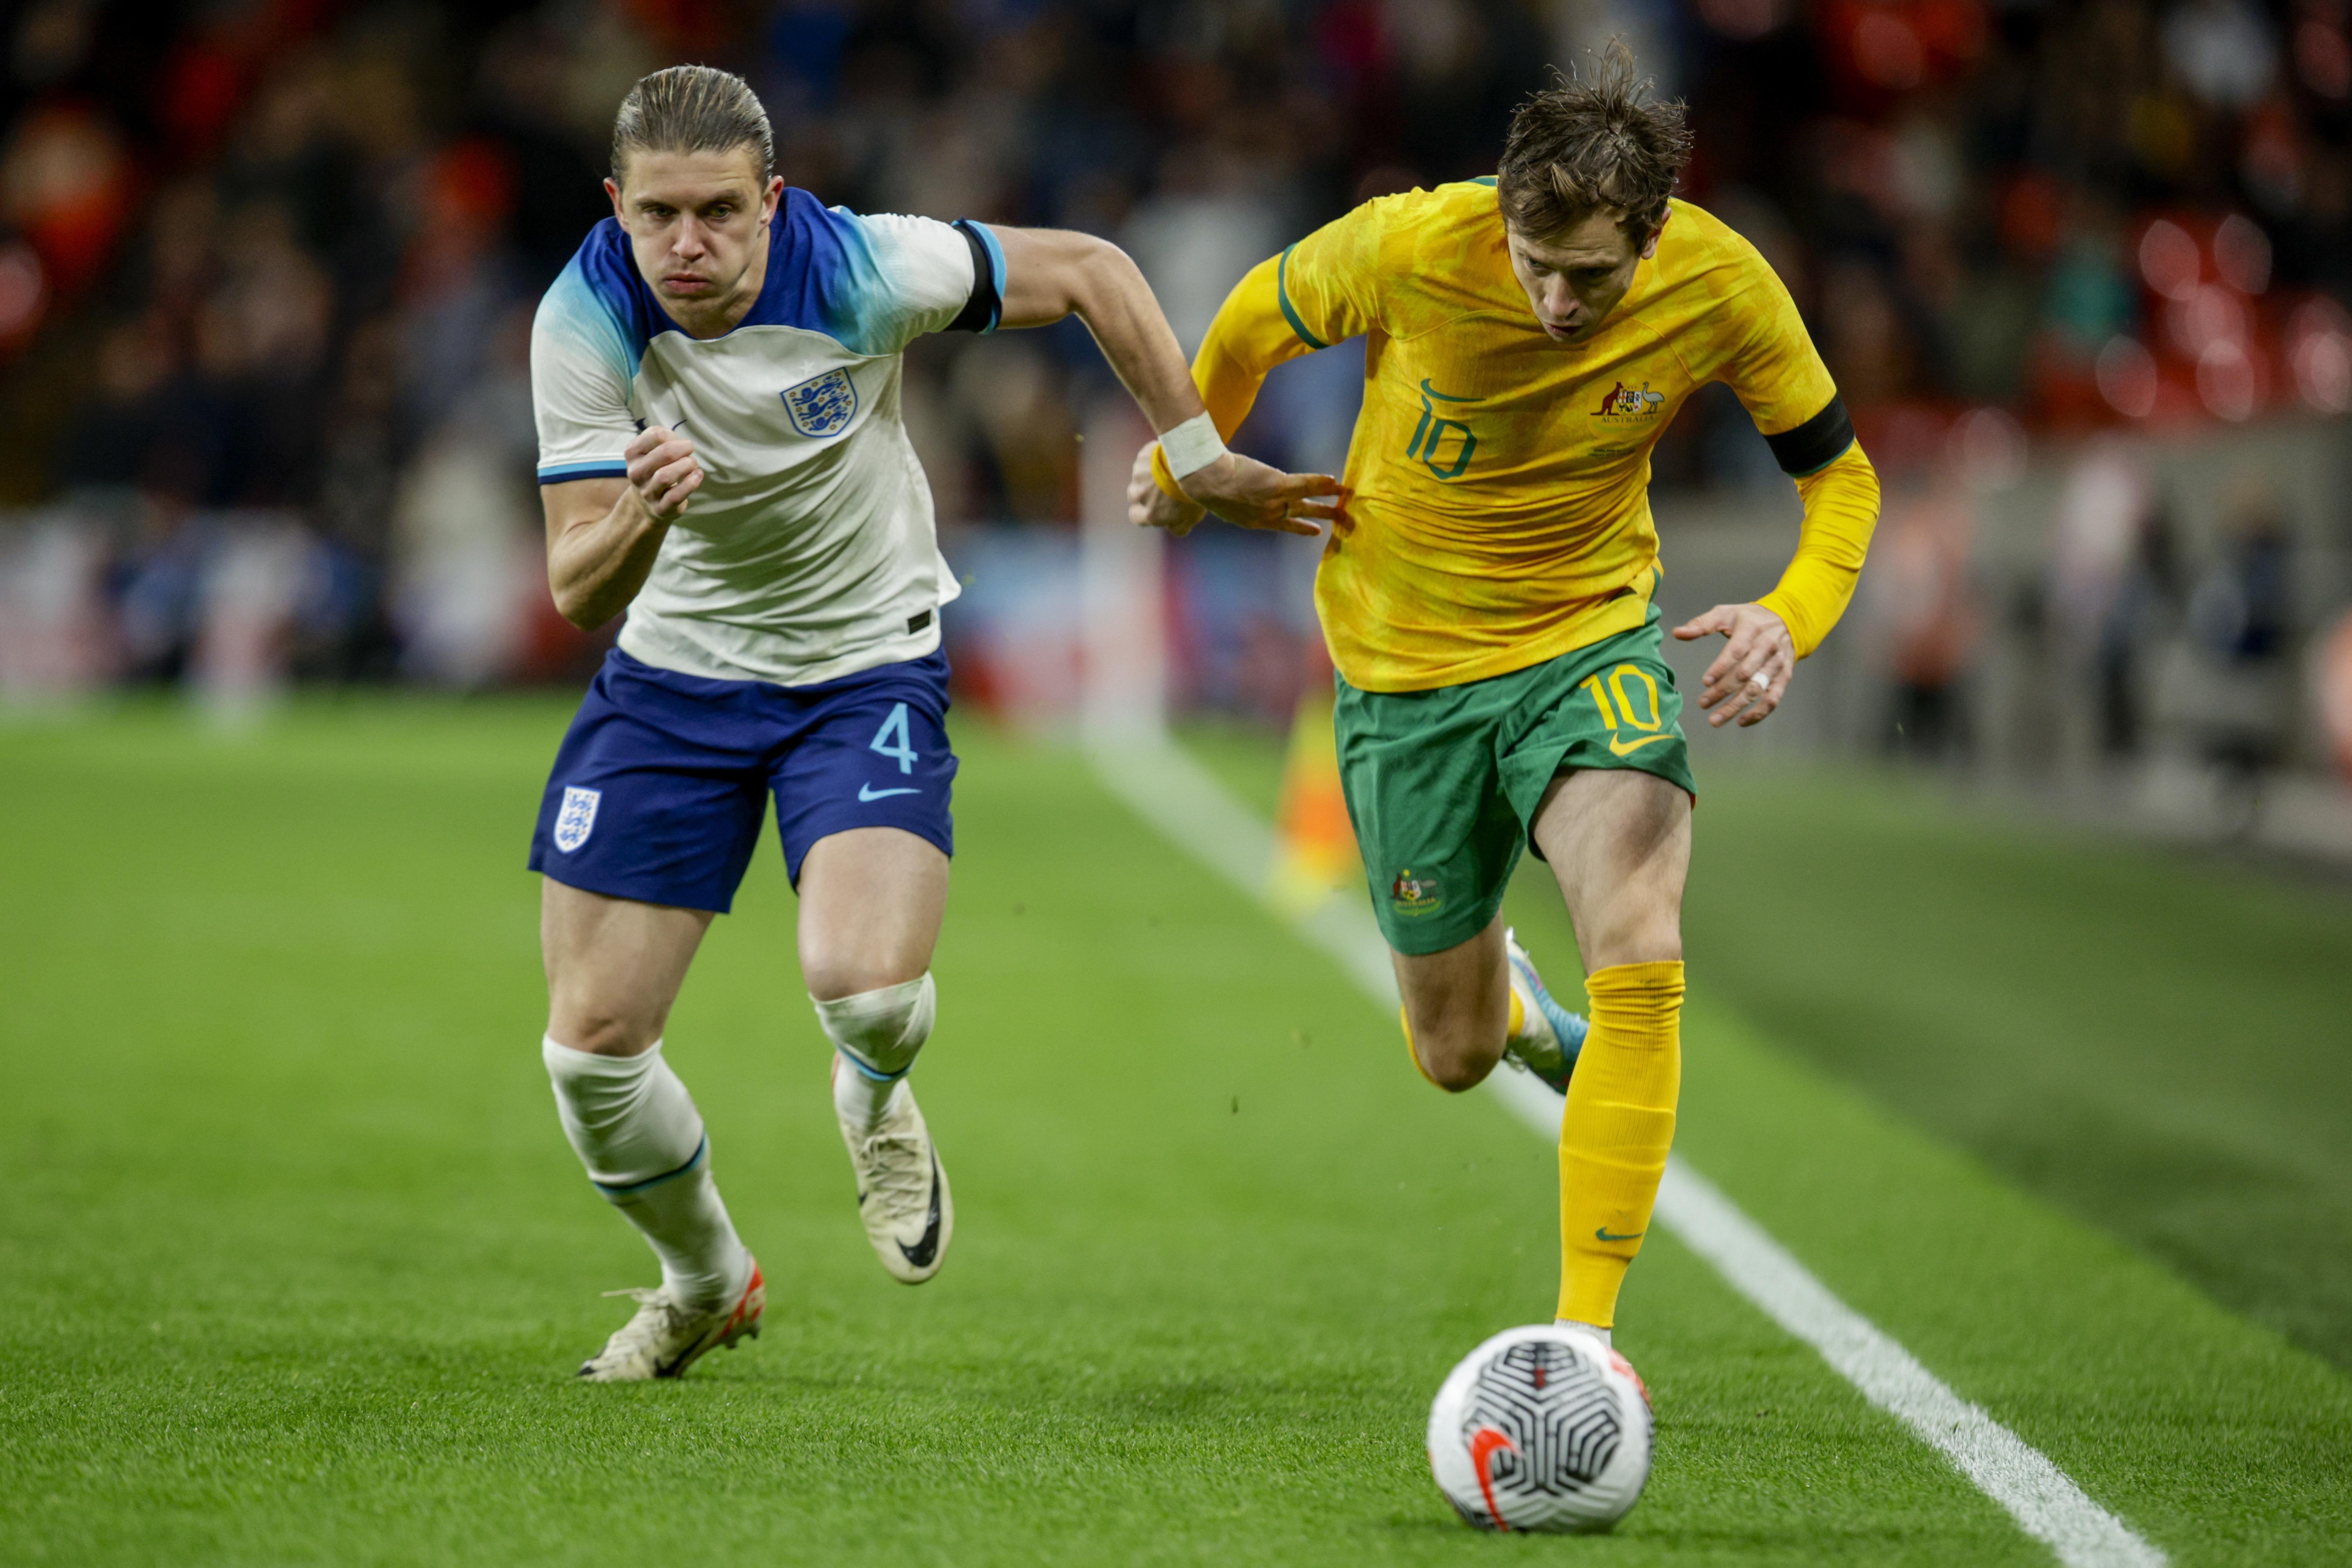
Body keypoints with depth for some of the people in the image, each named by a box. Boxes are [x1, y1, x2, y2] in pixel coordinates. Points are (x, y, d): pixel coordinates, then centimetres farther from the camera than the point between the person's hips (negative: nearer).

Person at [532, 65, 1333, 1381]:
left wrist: (1203, 460, -5)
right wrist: (634, 519, -44)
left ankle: (877, 1101, 14)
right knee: (591, 1045, -3)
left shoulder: (858, 270, -23)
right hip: (675, 672, 2)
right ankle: (709, 1284, 28)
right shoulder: (585, 322, -20)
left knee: (866, 986, -27)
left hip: (867, 667, -2)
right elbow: (577, 592, -21)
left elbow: (1088, 272, -8)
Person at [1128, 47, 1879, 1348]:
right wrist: (1185, 460, 15)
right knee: (1455, 1056, 10)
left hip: (1590, 635, 0)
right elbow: (1256, 323, -2)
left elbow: (1837, 472, -5)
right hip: (1403, 664, 0)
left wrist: (1792, 616, -25)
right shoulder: (1410, 249, -25)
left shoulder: (1720, 289, -20)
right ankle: (1507, 997, 51)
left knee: (1642, 957, -27)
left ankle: (1583, 1334, -18)